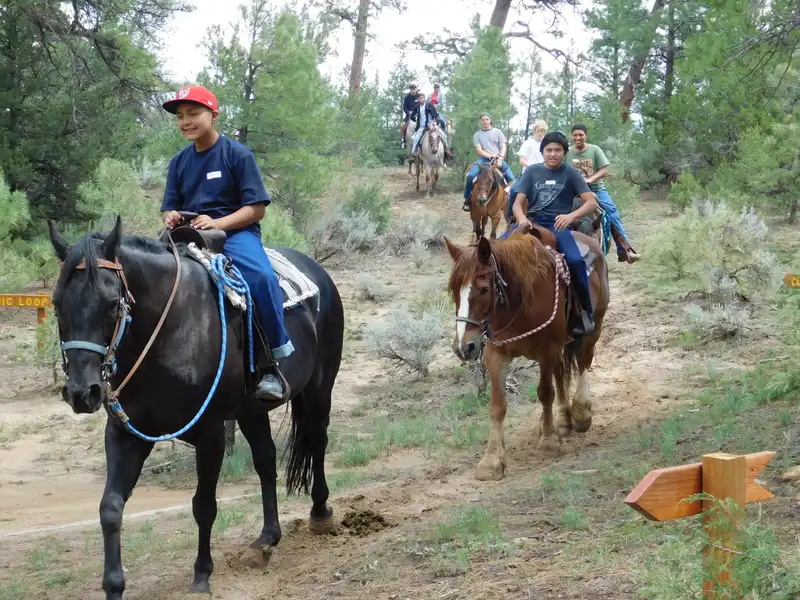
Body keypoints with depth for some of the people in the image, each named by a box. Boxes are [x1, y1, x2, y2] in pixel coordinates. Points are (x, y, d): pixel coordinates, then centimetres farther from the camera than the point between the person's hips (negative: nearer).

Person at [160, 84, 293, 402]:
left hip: (236, 232, -5)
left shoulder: (238, 154, -3)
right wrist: (170, 218, -13)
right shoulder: (179, 161, 12)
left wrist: (217, 223, -22)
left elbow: (256, 208, -8)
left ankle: (275, 361, -24)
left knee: (261, 277, -35)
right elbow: (170, 208, 13)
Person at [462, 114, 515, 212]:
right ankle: (467, 200, -14)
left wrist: (500, 158, -13)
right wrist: (490, 155, -18)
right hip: (484, 159, -1)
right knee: (471, 175, -27)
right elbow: (479, 150, -2)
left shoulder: (497, 132, 11)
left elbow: (503, 147, 5)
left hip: (498, 159, 1)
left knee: (511, 179, -17)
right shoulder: (477, 135, 8)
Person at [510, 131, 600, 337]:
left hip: (558, 225, -3)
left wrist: (571, 216, -24)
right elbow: (518, 203, 6)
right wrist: (522, 219, -19)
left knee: (575, 261, -32)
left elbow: (592, 202, -4)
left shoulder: (571, 173, 4)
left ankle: (586, 313, -18)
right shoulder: (532, 171, 11)